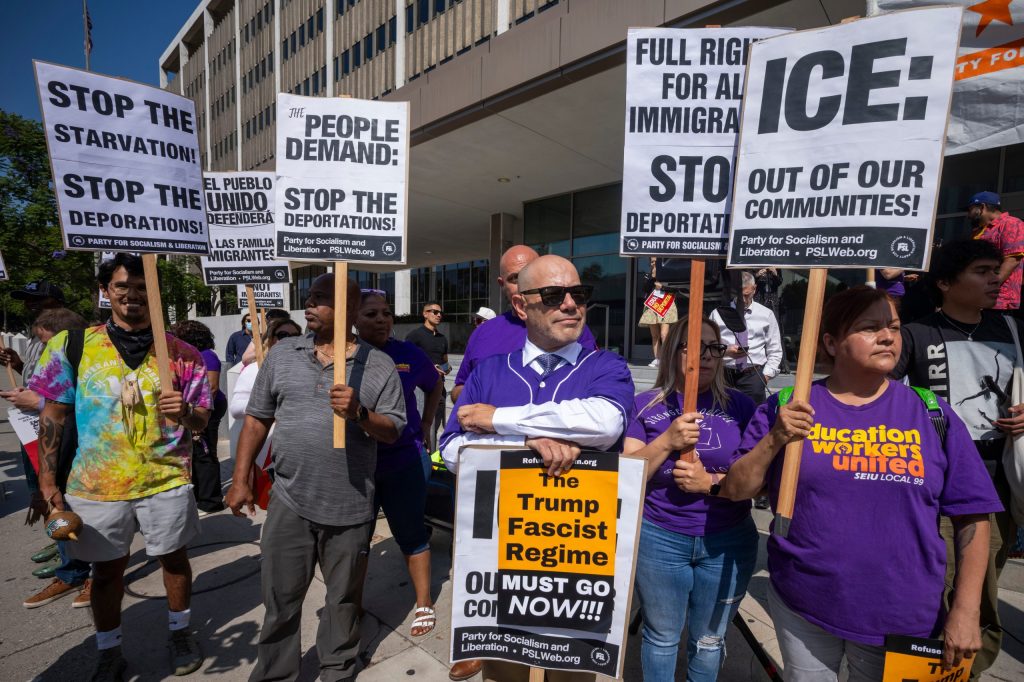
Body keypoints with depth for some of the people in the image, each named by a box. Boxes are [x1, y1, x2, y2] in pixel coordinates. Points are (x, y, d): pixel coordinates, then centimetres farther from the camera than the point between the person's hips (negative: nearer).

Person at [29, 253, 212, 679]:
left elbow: (201, 421, -1)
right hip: (96, 482, 1)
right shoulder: (74, 345, -1)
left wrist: (185, 413, -24)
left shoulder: (180, 352, -4)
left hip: (166, 480, 0)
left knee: (174, 558, 14)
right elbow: (54, 413, 3)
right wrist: (47, 479, -1)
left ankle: (180, 633, 38)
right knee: (107, 568, 16)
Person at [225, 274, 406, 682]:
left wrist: (359, 413, -23)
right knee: (280, 597, 15)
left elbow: (393, 430, -4)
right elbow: (257, 418, 8)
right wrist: (240, 480, 5)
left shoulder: (379, 365, -4)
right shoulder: (282, 354, 4)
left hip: (350, 506, -1)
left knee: (342, 596, 17)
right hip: (289, 501, 2)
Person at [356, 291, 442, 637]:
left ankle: (424, 605, 27)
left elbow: (435, 386, 14)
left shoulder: (408, 354, -4)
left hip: (405, 460, -1)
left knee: (410, 533, 10)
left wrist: (426, 424, 10)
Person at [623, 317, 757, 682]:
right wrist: (668, 441, -22)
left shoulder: (740, 405, -1)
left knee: (710, 640, 19)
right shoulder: (645, 405, -5)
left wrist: (711, 483, -20)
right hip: (659, 539, -1)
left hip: (728, 541, 2)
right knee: (661, 637, 17)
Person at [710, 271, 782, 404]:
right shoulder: (718, 313, 8)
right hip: (723, 374, 0)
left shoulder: (766, 315, 11)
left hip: (753, 375, 0)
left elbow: (775, 352, 11)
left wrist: (765, 376, -2)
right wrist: (725, 351, -12)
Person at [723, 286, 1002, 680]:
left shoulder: (933, 415, -3)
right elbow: (735, 491, -7)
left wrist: (965, 610, -4)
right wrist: (774, 440, -22)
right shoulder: (788, 409, -7)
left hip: (904, 619, 1)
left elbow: (972, 516, 0)